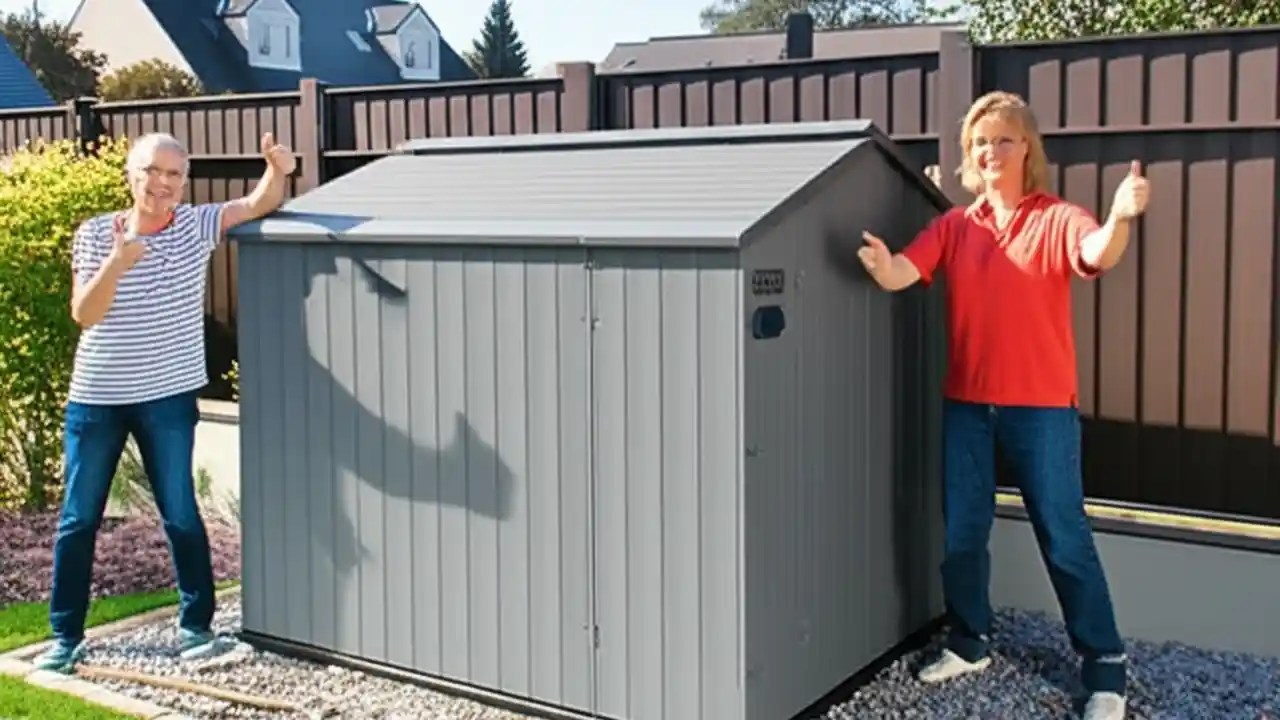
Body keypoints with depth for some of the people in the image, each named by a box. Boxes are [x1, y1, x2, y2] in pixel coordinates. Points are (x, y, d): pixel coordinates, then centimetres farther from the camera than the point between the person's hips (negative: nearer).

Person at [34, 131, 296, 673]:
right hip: (95, 397, 1)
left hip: (167, 398, -1)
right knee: (78, 518, 8)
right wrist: (118, 261, -26)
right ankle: (65, 636, 20)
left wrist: (277, 169, -32)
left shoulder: (197, 226, -3)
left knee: (180, 514, 6)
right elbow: (83, 314, -11)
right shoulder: (94, 234, -4)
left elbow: (259, 204, -11)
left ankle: (195, 623, 20)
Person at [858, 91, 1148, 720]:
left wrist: (1121, 217, -50)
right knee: (961, 532, 13)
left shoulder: (1056, 219, -6)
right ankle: (969, 643, 32)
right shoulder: (954, 226, 5)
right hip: (966, 404, 4)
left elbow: (1098, 256, -28)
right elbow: (899, 274, -9)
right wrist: (879, 262, -33)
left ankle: (1105, 667, 13)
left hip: (1042, 406, -4)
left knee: (1064, 538, 1)